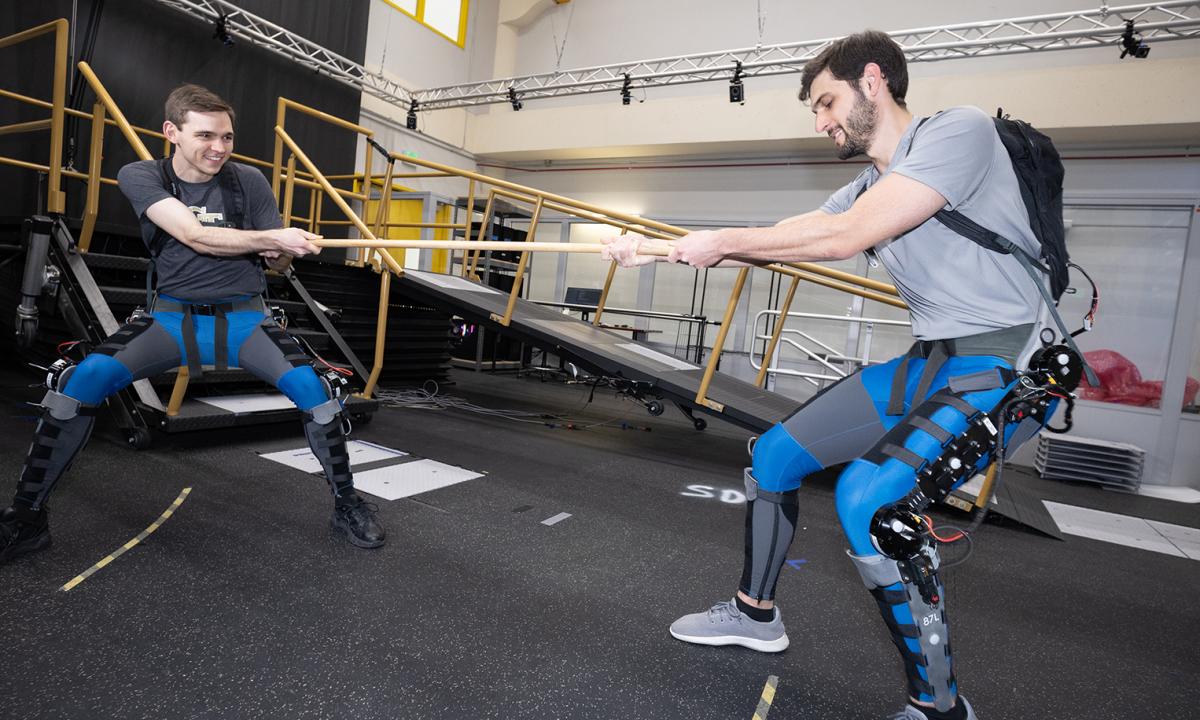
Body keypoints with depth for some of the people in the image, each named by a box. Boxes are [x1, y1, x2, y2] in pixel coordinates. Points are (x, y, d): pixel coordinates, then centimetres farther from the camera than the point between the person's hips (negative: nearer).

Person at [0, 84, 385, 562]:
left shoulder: (249, 181, -1)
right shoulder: (140, 177, -3)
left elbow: (277, 262, 4)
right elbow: (194, 236, -21)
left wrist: (284, 251, -19)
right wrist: (273, 237, -28)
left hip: (244, 317, 0)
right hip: (172, 315, 0)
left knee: (312, 387, -22)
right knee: (84, 379, -22)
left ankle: (347, 505, -4)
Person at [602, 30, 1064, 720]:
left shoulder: (959, 129, -12)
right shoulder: (866, 190, 13)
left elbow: (843, 237, -22)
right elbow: (776, 242, 12)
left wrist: (723, 240, -13)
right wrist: (656, 248, 7)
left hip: (1006, 362, -8)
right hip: (932, 360, 9)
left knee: (868, 496, -30)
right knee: (773, 456, 8)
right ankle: (756, 613, 27)